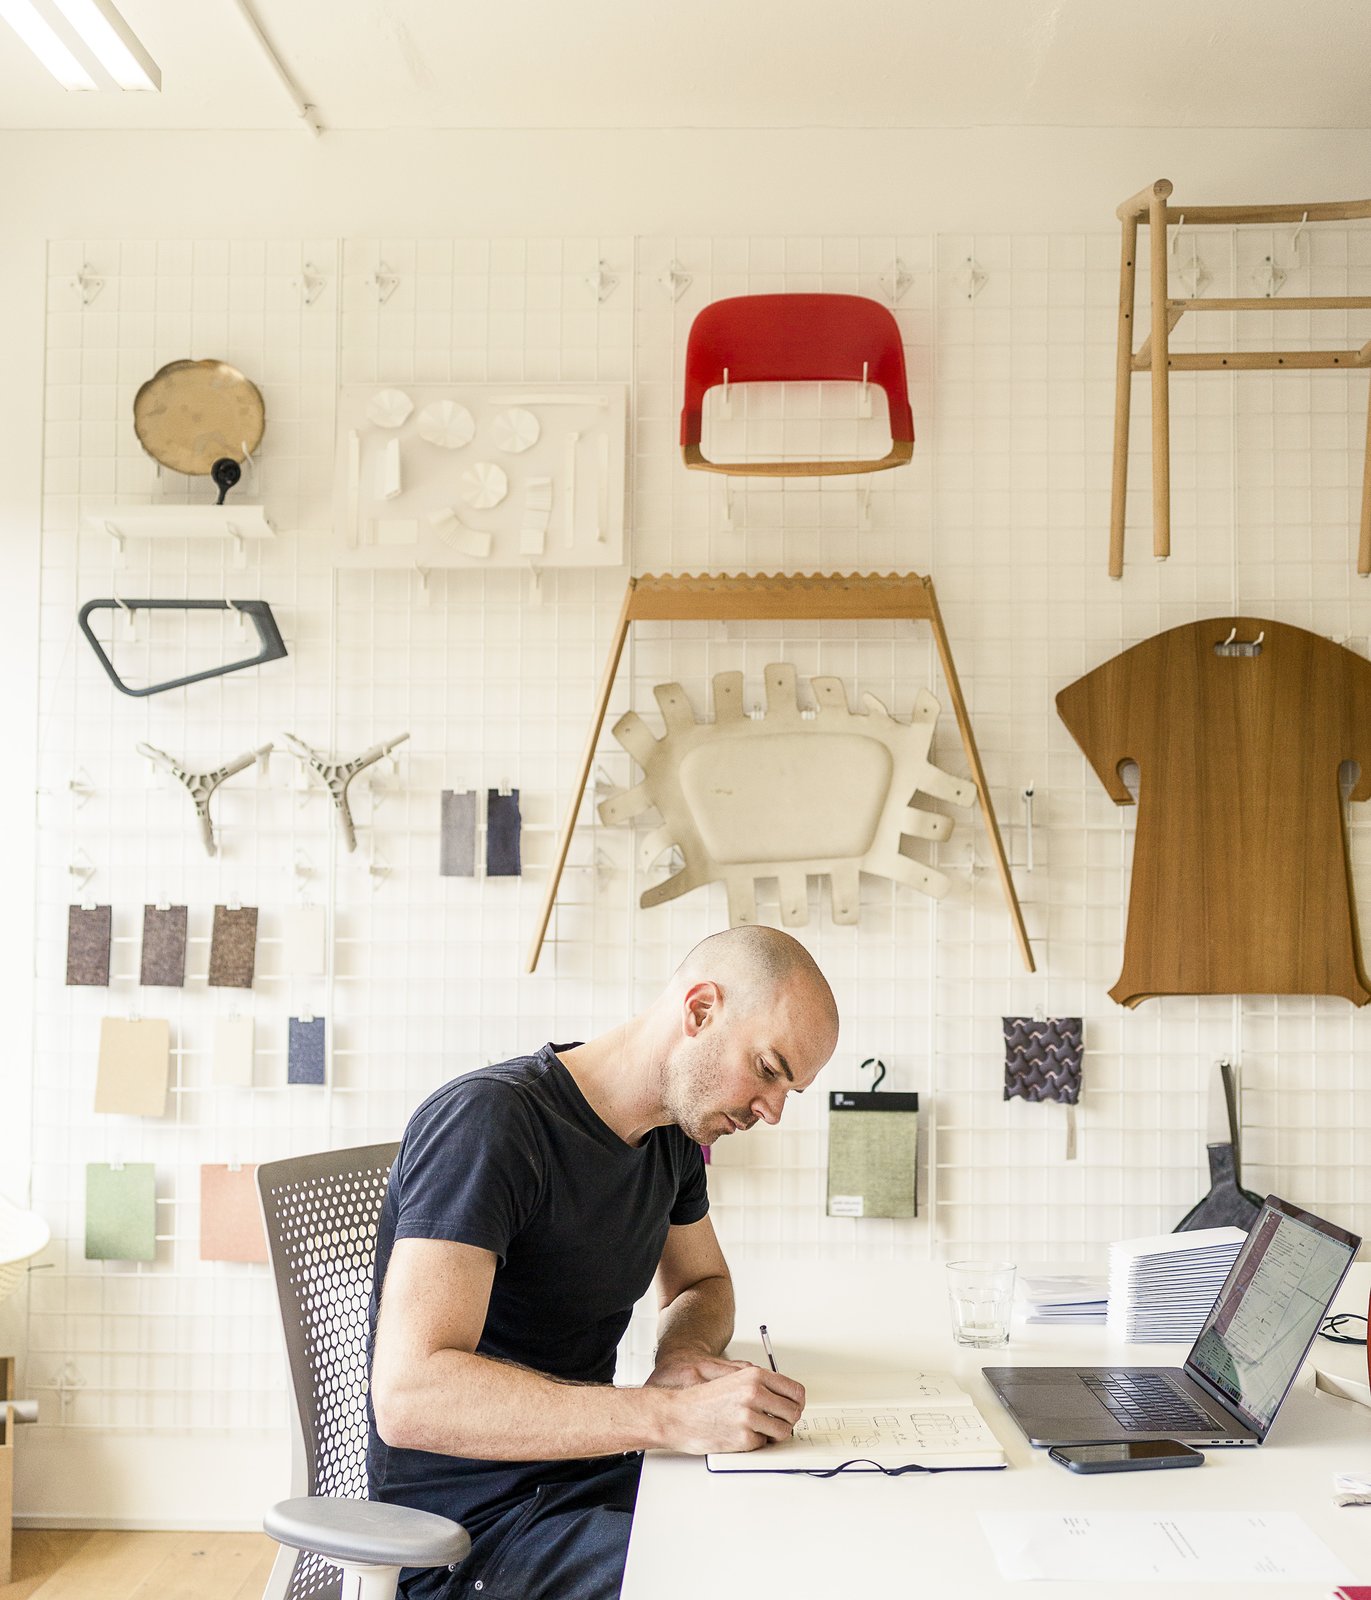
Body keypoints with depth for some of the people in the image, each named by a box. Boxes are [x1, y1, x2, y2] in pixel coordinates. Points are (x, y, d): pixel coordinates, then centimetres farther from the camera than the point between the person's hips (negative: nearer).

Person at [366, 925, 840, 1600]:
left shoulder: (674, 1134, 5)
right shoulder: (488, 1120, -22)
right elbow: (408, 1397, -31)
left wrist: (681, 1357, -3)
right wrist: (673, 1414, -34)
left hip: (592, 1469, 8)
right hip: (473, 1533, -8)